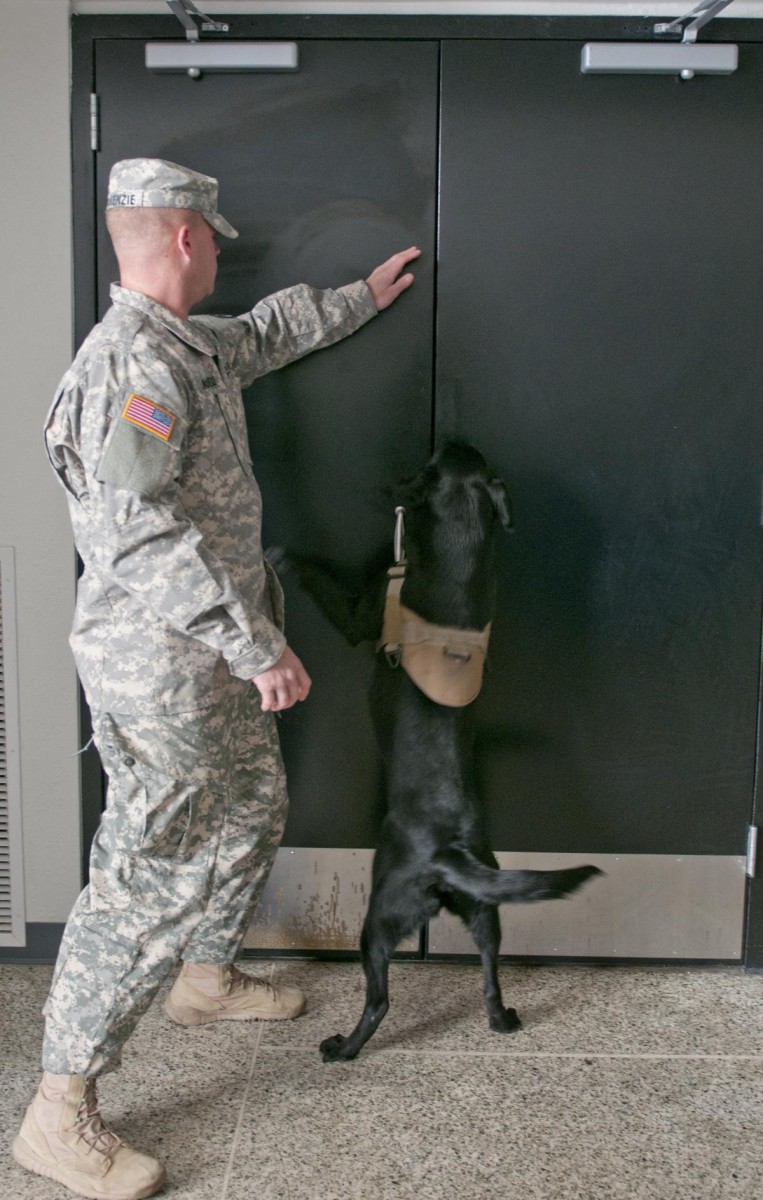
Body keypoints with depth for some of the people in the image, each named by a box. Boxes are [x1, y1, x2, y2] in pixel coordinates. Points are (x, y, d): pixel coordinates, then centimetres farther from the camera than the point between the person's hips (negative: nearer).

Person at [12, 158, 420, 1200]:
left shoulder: (193, 346, 12)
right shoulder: (131, 363, -21)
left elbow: (269, 331, 34)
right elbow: (145, 532, -30)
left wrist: (363, 297, 45)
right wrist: (258, 645, -29)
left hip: (212, 656, 11)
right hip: (160, 663, -11)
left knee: (252, 807, 25)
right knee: (153, 872, -6)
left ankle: (207, 976, 48)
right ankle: (59, 1114, 6)